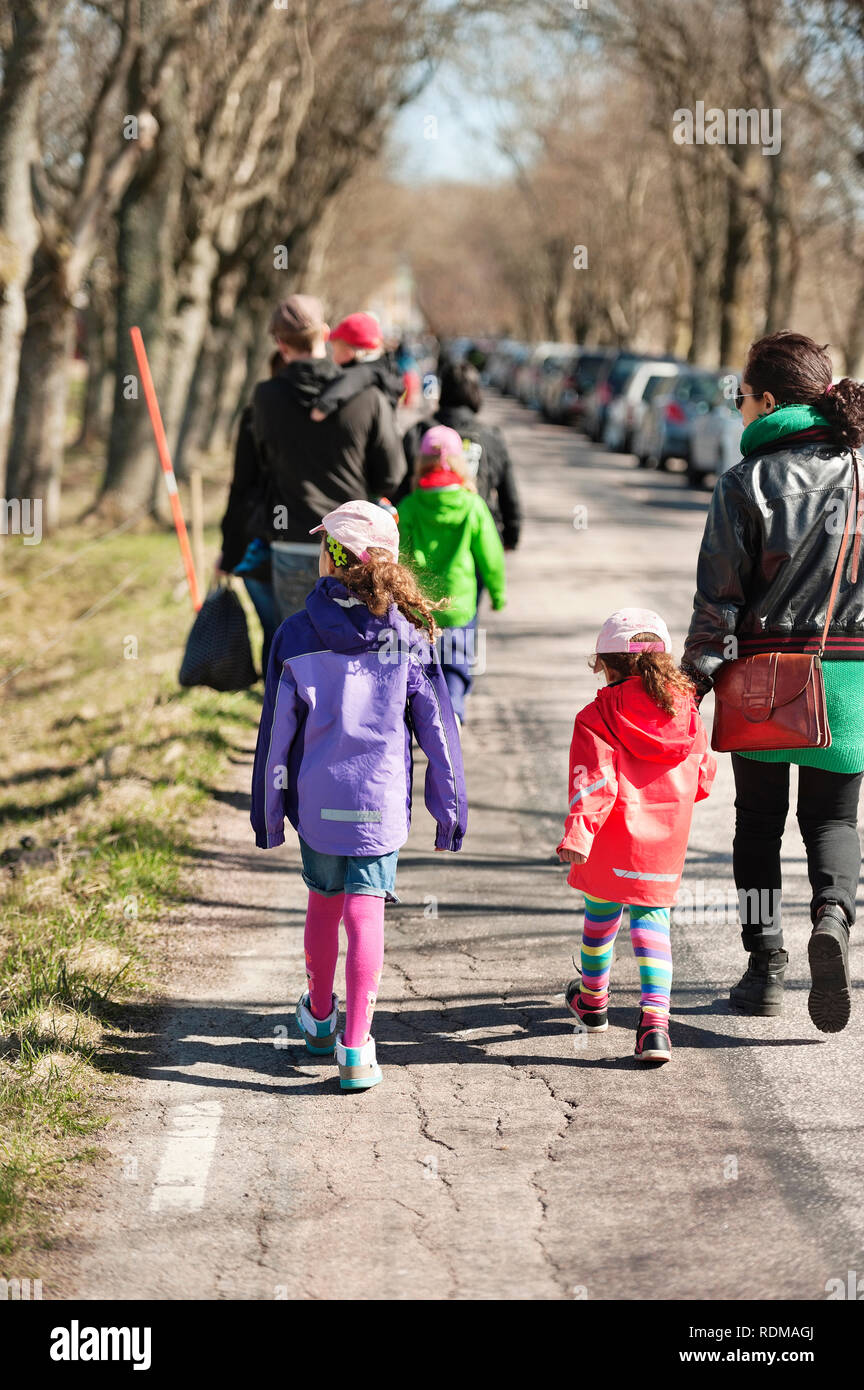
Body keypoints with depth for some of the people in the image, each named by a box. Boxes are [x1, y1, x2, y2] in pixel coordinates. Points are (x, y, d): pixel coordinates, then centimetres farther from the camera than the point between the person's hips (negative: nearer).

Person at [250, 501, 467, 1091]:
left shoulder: (296, 635, -7)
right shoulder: (407, 634, -6)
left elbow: (278, 730, -2)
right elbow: (436, 725, -2)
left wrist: (267, 811, 7)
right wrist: (451, 804, 8)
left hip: (317, 798, 1)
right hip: (381, 799, -1)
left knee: (323, 903, 20)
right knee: (366, 914, 0)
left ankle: (320, 1015, 40)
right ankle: (355, 1048, -6)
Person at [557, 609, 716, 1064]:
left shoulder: (596, 719, -8)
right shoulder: (686, 713, 5)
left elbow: (593, 782, -20)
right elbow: (702, 778, 15)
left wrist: (577, 831, -28)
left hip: (612, 842, -2)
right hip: (665, 845, 2)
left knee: (601, 909, 19)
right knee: (651, 919, 6)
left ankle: (593, 998, 42)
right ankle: (654, 1019, -13)